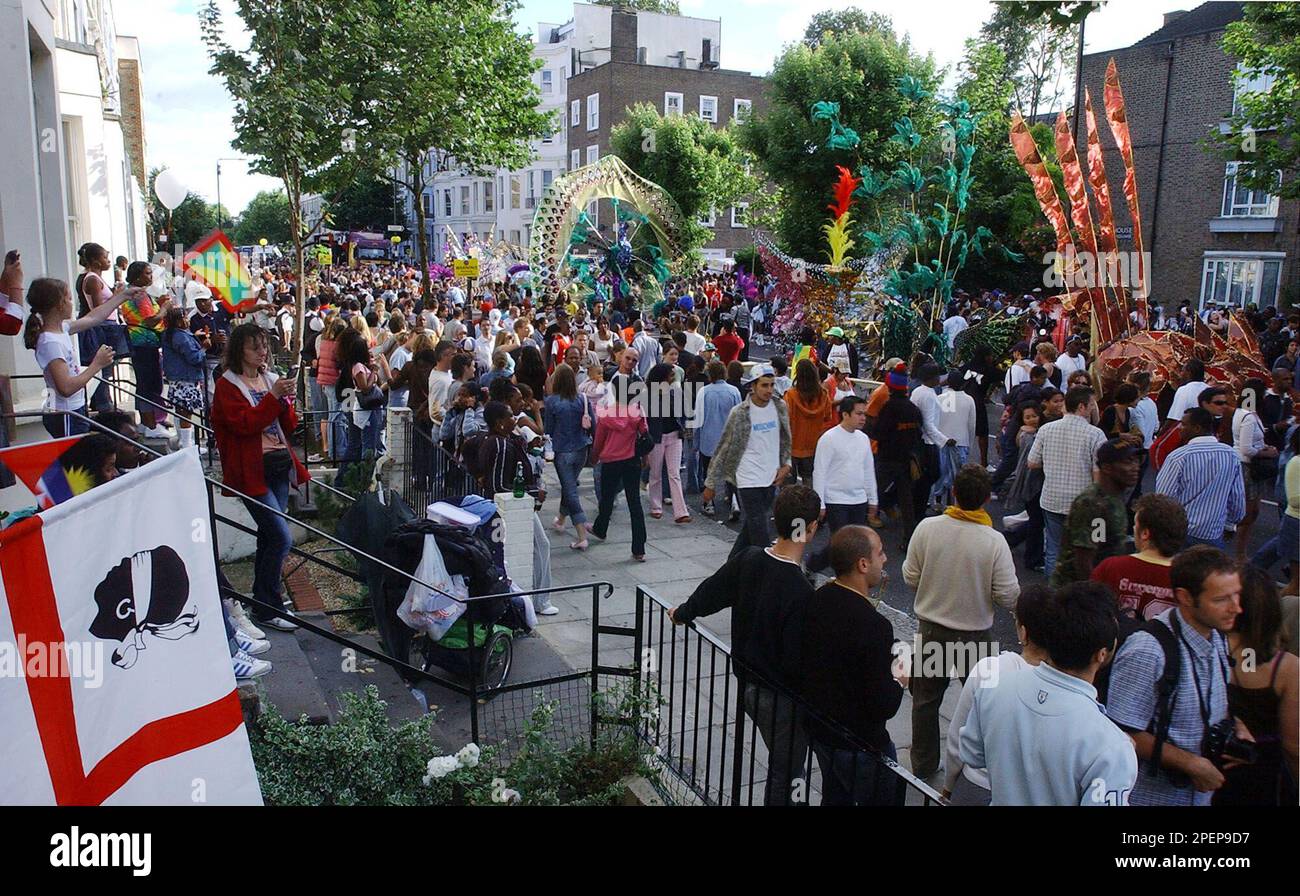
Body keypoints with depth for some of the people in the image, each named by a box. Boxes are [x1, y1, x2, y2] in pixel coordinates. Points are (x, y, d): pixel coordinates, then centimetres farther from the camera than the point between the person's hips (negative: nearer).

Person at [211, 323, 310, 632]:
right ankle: (267, 609, -1)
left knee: (269, 535, 15)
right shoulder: (228, 384, -5)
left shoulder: (270, 379, 13)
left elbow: (288, 427, 11)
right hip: (253, 470, -7)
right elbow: (244, 424, -18)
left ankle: (263, 596, 29)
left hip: (279, 466, 7)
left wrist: (286, 401, -8)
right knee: (282, 538, -12)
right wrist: (273, 396, -21)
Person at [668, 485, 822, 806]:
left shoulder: (747, 558, -10)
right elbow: (797, 663, -25)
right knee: (785, 773, 11)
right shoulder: (801, 593, -30)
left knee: (784, 765, 25)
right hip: (780, 696, -7)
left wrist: (683, 614, 26)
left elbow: (709, 591, 8)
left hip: (747, 681, 7)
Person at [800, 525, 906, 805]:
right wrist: (898, 682, -7)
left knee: (834, 798, 26)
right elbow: (884, 707, -26)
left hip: (818, 728, 7)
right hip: (859, 746, -7)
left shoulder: (818, 600, -9)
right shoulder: (873, 626, -32)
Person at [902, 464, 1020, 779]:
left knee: (926, 698, 19)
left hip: (930, 628, 2)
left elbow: (910, 578, -7)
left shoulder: (927, 528, -16)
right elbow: (1008, 596, -15)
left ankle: (923, 764, 32)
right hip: (975, 632, -2)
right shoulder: (994, 541, -21)